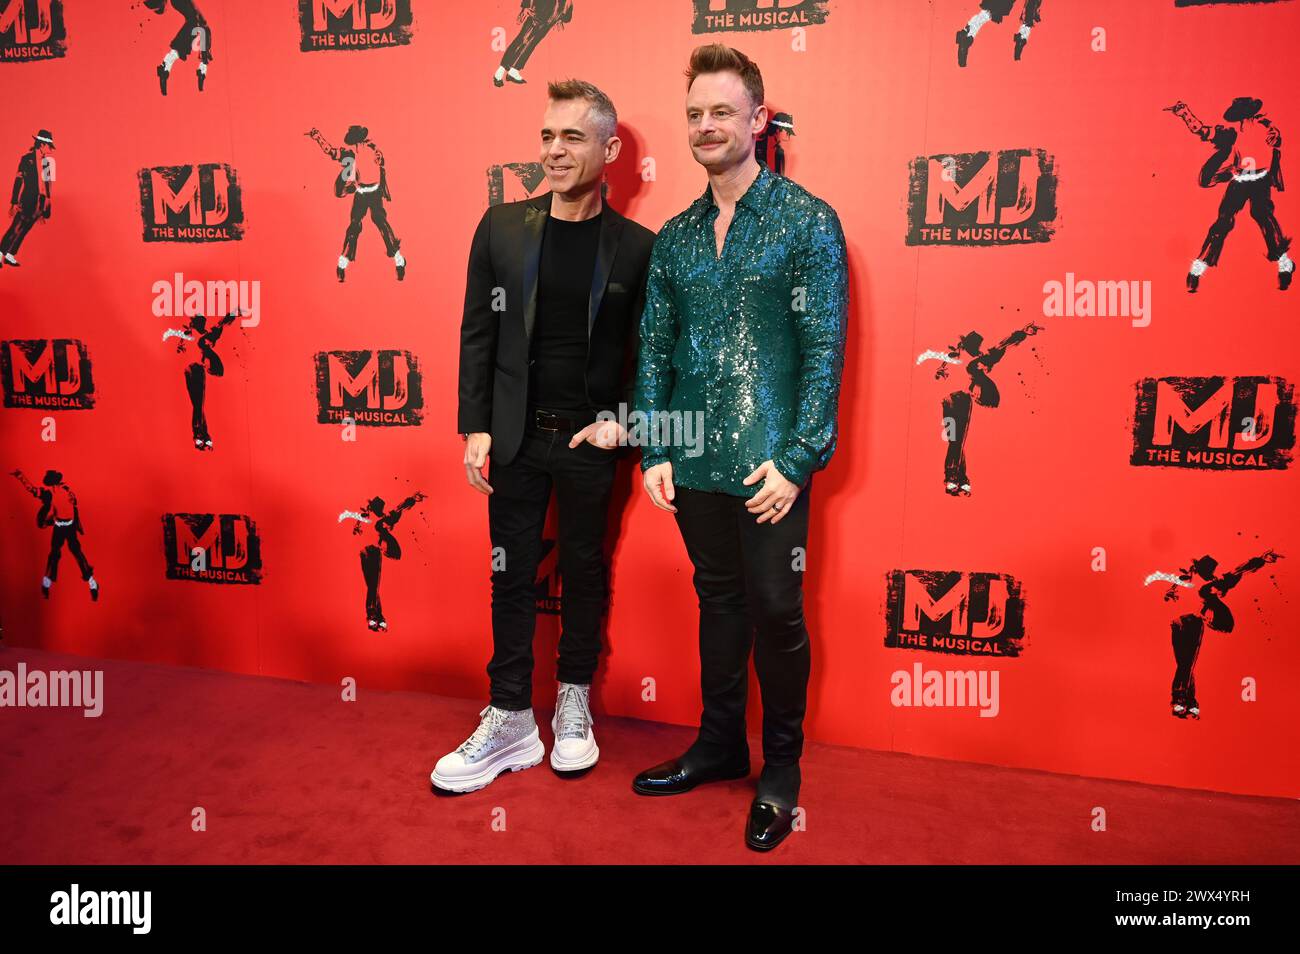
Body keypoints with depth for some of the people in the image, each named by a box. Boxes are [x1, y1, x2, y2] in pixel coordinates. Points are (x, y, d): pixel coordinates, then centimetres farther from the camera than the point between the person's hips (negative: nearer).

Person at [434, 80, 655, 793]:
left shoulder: (636, 247, -3)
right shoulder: (502, 227, 2)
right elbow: (477, 333, 3)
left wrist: (622, 422, -9)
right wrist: (475, 428, -2)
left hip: (590, 440, -1)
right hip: (515, 438, 2)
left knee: (584, 572, 12)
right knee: (512, 576, 7)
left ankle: (574, 707, 32)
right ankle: (510, 725, 21)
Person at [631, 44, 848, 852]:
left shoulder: (807, 221, -3)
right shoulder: (674, 237, 10)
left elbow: (825, 348, -8)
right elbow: (655, 349, 10)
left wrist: (797, 459, -14)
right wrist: (655, 450, 2)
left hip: (769, 462, -4)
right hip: (695, 461, 5)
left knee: (775, 611, 3)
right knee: (718, 600, 16)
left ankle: (782, 766, 24)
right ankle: (721, 744, 33)